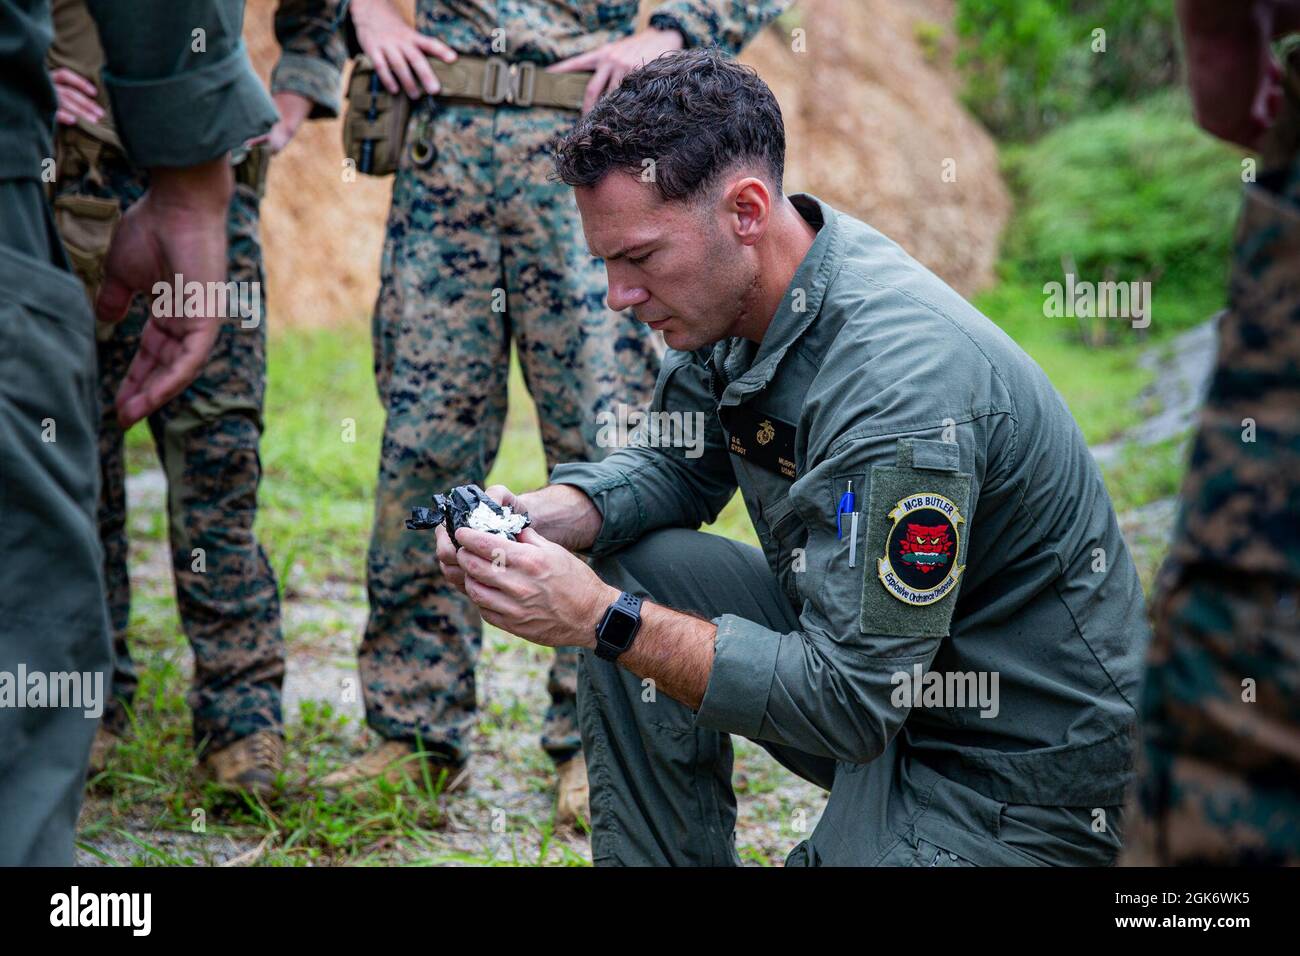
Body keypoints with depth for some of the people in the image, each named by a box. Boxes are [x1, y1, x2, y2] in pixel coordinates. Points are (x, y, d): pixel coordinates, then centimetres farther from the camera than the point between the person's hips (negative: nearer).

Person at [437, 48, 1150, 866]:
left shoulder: (898, 384, -30)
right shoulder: (739, 287, -4)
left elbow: (851, 701, -29)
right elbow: (678, 465, 11)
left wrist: (606, 621, -29)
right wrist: (546, 516, -9)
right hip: (863, 640, 8)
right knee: (631, 569, -2)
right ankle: (652, 857, 9)